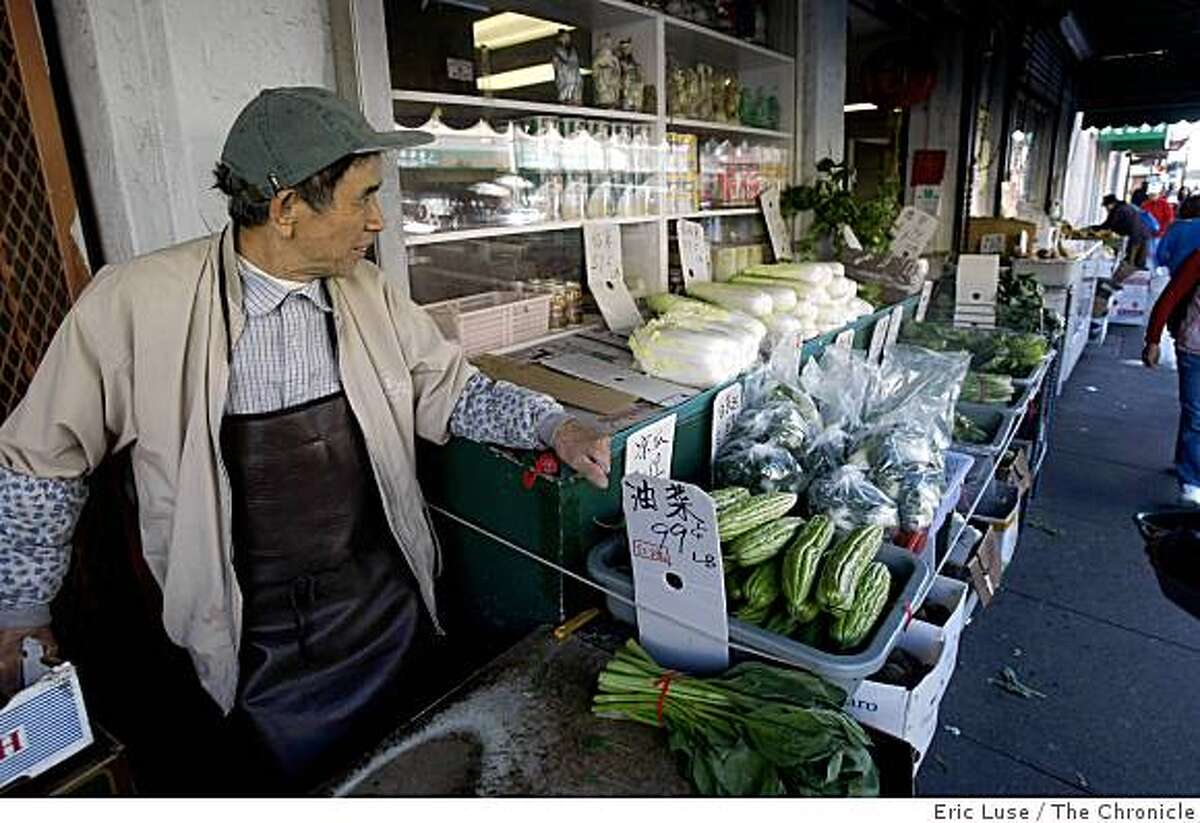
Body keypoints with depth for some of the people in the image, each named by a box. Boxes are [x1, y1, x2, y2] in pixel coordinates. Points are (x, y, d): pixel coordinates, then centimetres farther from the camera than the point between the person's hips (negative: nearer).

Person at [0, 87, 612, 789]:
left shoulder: (370, 293, -5)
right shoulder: (134, 302, -16)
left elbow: (451, 392, 3)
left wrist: (552, 426, -11)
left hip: (389, 609, 3)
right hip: (257, 649, -3)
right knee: (303, 788, 19)